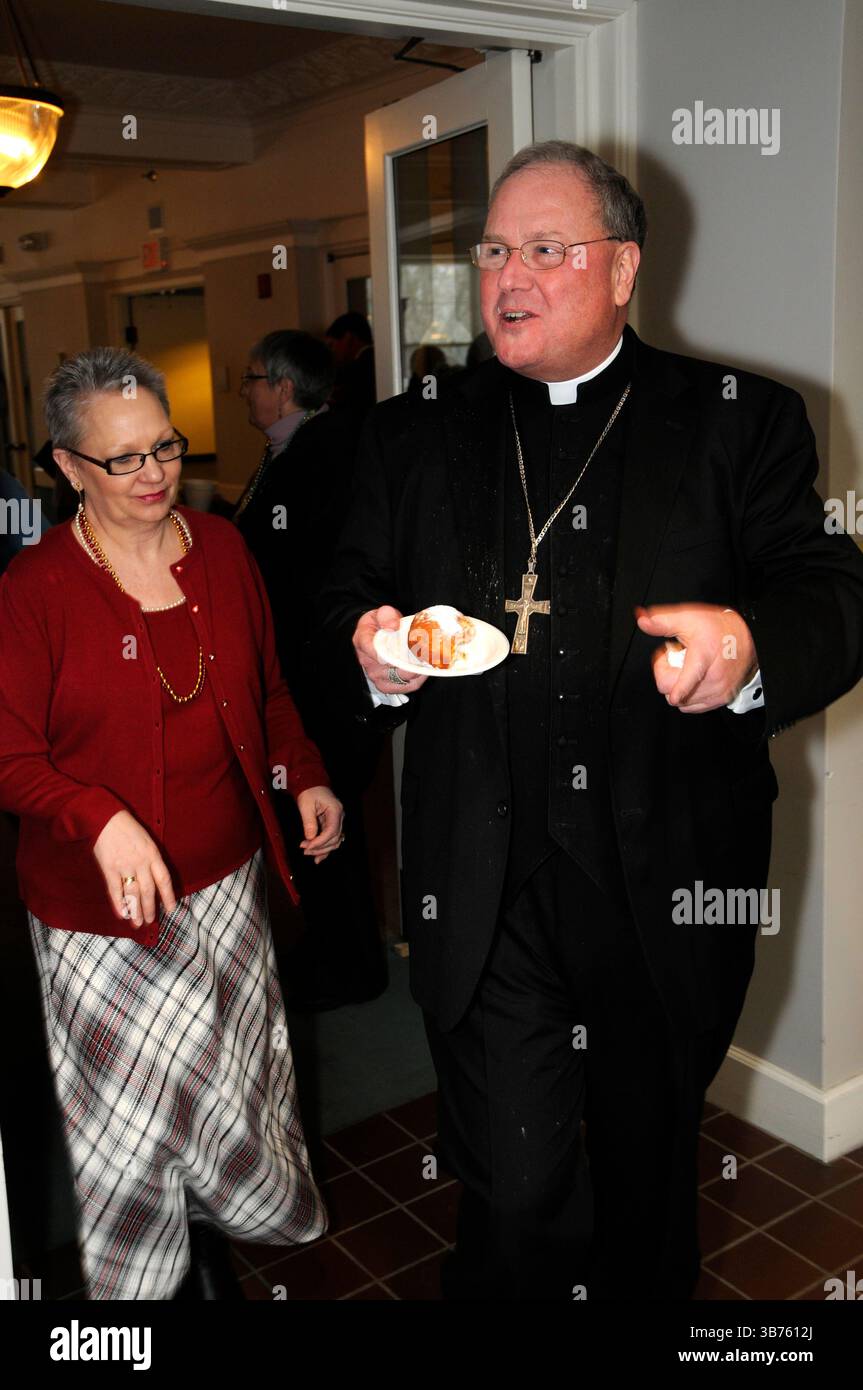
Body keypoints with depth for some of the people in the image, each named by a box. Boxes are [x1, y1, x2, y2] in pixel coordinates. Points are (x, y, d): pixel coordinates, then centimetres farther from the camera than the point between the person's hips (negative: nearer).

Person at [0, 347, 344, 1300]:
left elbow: (267, 690, 13)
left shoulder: (221, 549, 2)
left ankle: (211, 1235, 46)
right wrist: (103, 821, -27)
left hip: (228, 874, 5)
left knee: (233, 1075, 18)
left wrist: (305, 778, 1)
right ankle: (153, 1275, 36)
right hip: (107, 901, -4)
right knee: (139, 1104, 9)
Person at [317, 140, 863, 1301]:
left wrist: (750, 648, -28)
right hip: (486, 892, 1)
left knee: (649, 1174, 20)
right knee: (515, 1198, -1)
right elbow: (349, 604, 9)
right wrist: (372, 655, -15)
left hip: (672, 894, 0)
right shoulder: (415, 437, 10)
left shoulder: (740, 422, 3)